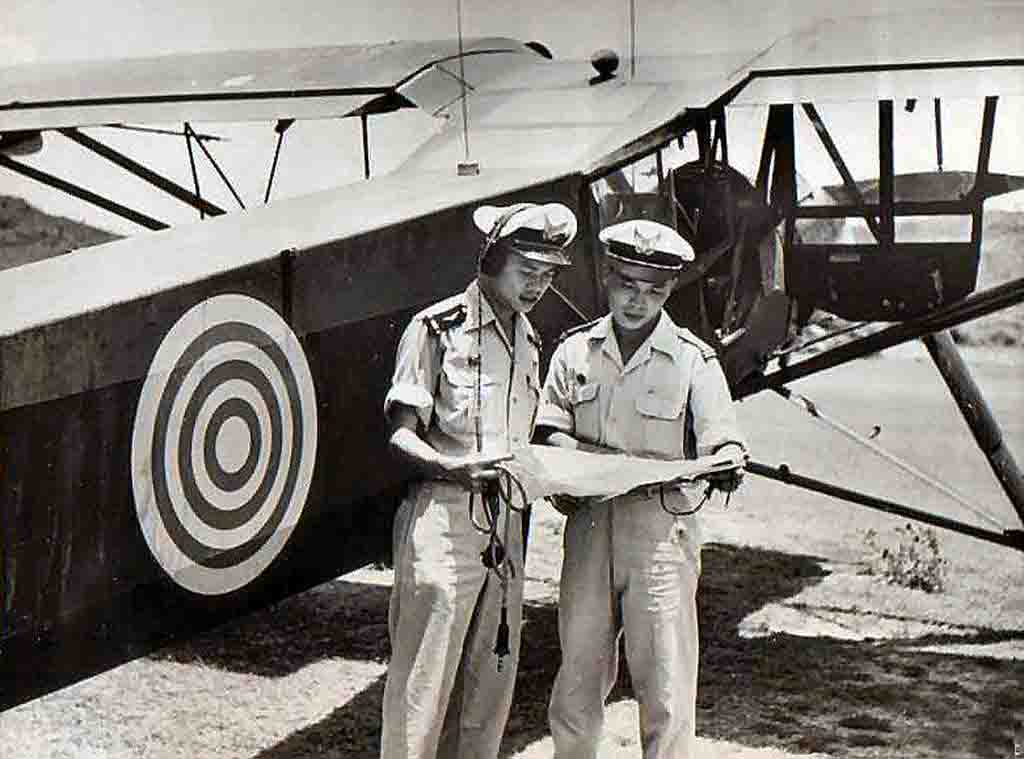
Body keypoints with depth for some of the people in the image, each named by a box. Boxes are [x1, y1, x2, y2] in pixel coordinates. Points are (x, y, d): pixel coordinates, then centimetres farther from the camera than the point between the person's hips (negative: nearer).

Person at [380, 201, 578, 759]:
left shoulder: (528, 342, 17)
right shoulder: (438, 327, -5)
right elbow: (401, 434, -9)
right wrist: (455, 468, -26)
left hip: (504, 520, 7)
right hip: (443, 519, -7)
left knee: (492, 679, 11)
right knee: (424, 679, -5)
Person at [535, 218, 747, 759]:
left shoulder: (693, 359, 0)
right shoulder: (576, 349, 8)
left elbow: (723, 439, -2)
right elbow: (548, 430, 6)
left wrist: (727, 465, -27)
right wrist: (615, 461, -12)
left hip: (661, 530, -3)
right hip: (590, 522, 3)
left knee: (665, 678, -5)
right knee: (578, 671, 10)